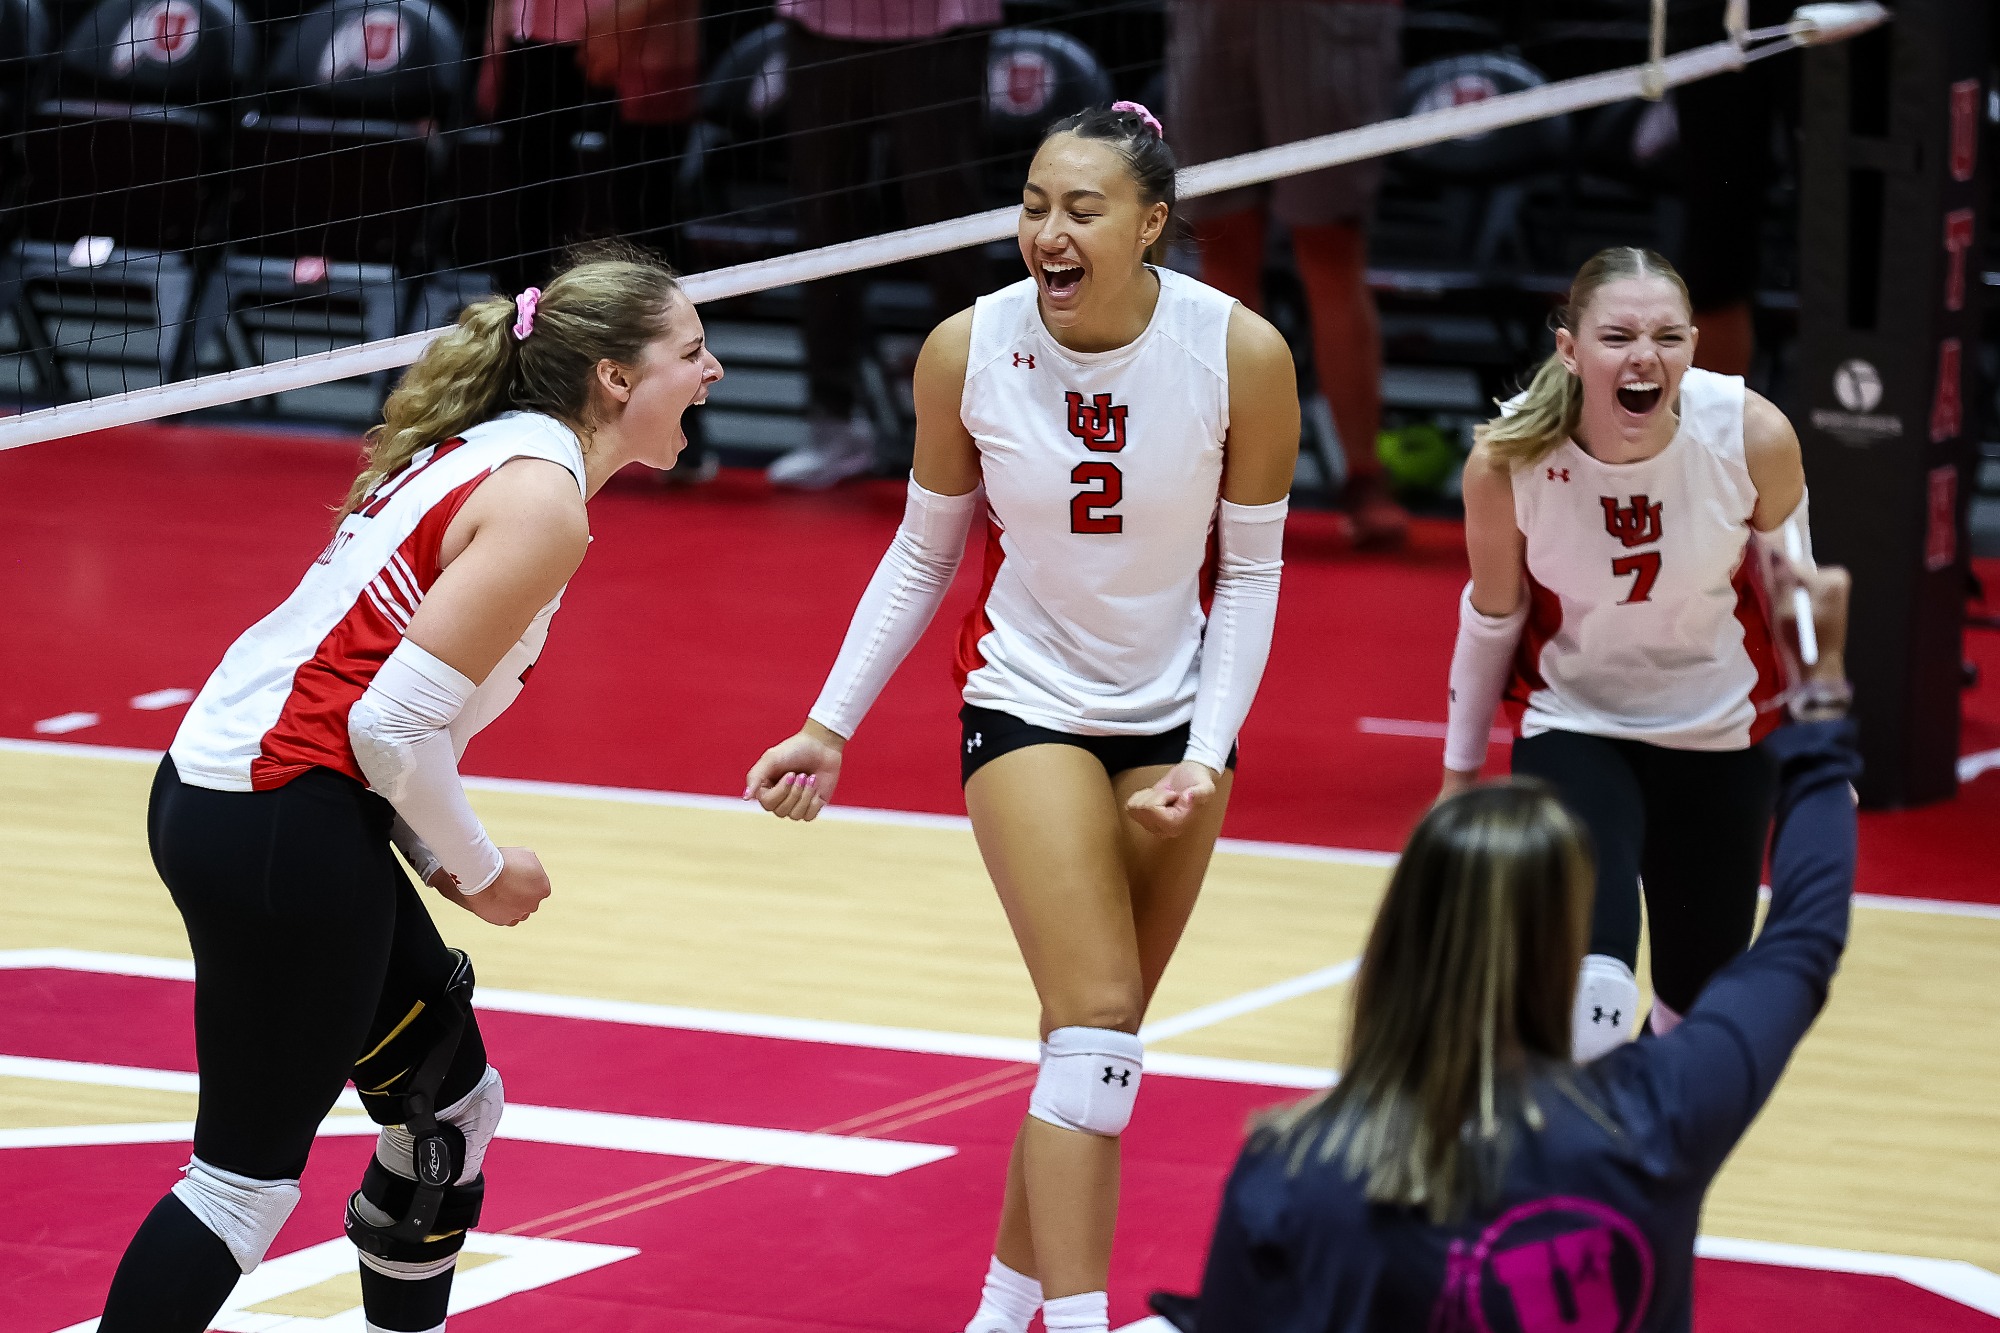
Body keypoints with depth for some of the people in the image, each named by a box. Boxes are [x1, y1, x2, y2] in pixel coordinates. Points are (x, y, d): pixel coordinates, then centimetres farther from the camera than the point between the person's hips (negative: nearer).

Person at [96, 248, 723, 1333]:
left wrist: (438, 856, 9)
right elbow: (395, 722, -21)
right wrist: (477, 869, -6)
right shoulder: (541, 501, -15)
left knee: (450, 1109, 19)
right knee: (250, 1174, -3)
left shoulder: (482, 451, 13)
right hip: (280, 825, -10)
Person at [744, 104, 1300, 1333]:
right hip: (1028, 709, -2)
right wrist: (832, 725, -3)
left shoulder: (1242, 354, -17)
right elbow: (925, 551, 0)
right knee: (1097, 1016, -16)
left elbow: (1252, 571, -6)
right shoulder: (968, 352, -15)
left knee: (1103, 1035, 8)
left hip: (1179, 714, 2)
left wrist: (1208, 755, -14)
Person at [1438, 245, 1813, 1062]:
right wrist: (1459, 772, 7)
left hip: (1721, 735, 2)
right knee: (1589, 997, -25)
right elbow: (1493, 616, -3)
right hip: (1571, 726, -2)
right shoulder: (1507, 459, -22)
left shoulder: (1755, 437, -22)